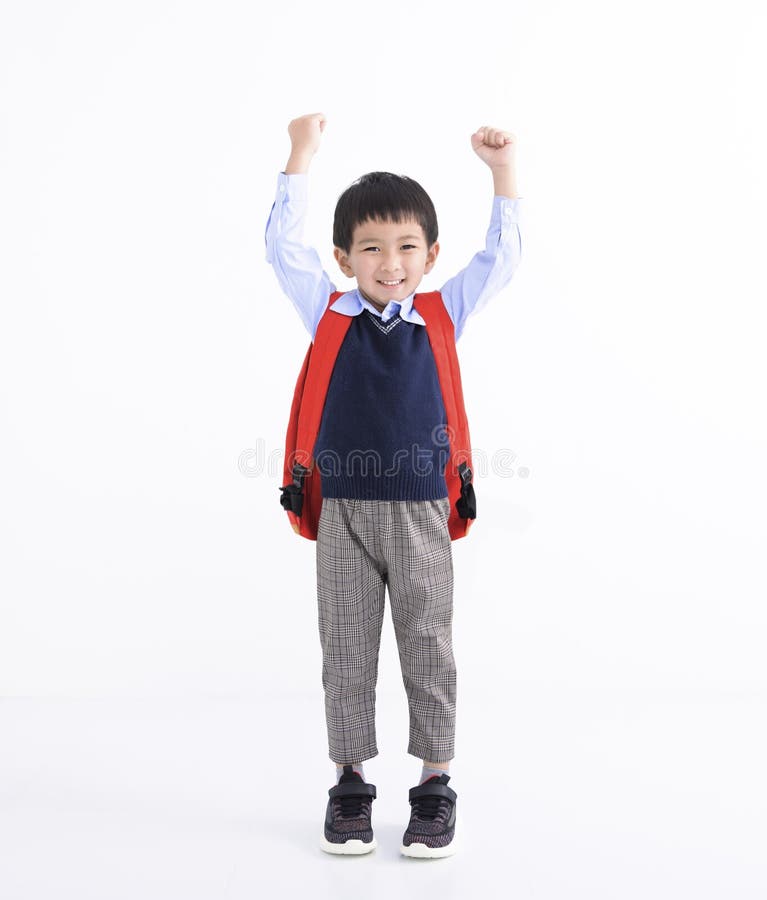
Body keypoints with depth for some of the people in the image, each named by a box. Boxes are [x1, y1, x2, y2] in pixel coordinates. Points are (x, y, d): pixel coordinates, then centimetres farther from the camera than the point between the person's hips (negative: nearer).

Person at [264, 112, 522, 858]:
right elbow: (282, 246, -1)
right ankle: (349, 783, 23)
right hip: (343, 515, 0)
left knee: (428, 652, 8)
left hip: (420, 516, 0)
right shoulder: (328, 314, 3)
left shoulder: (442, 316, 5)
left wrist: (502, 171, 0)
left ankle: (435, 786, 22)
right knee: (346, 654, 9)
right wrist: (300, 156, -3)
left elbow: (500, 258, 5)